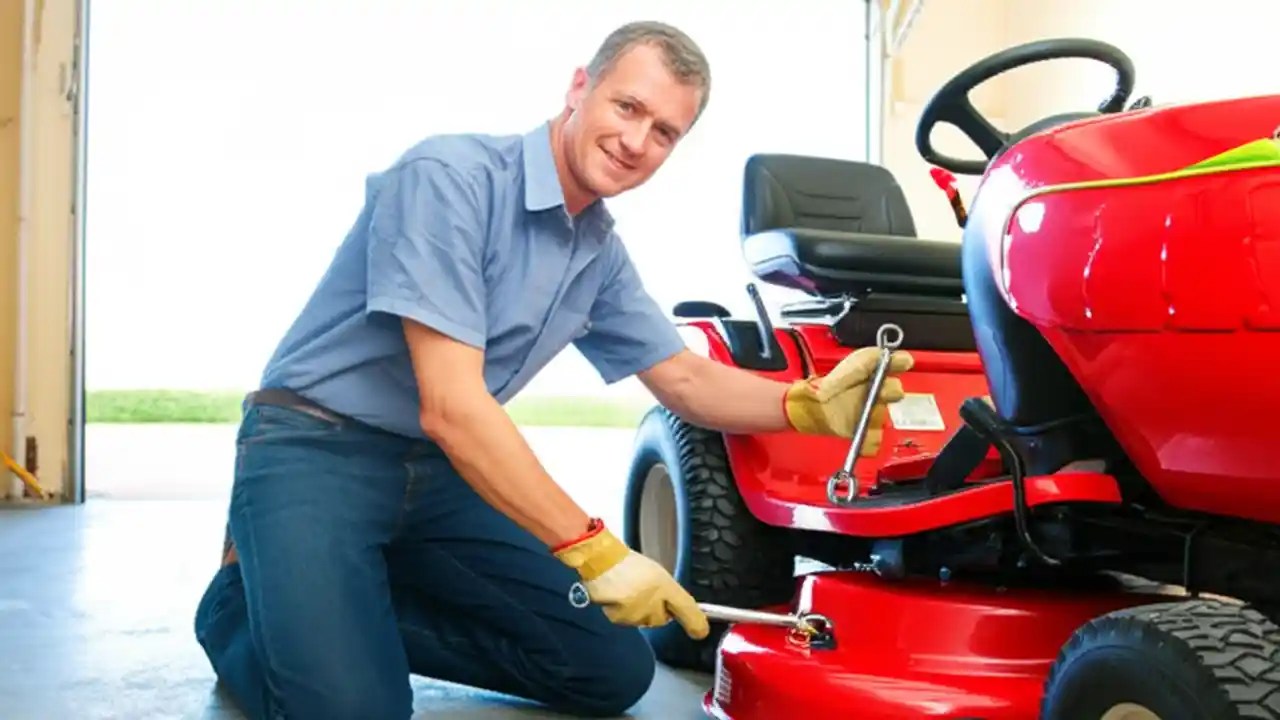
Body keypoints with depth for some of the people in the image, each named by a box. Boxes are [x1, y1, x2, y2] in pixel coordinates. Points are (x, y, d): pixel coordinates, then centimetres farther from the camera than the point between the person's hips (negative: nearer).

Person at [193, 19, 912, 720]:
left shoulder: (601, 251, 5)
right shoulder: (449, 177, -21)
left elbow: (685, 379, 11)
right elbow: (450, 406, -27)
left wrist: (806, 404, -9)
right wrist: (594, 550, -27)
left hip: (443, 471, 8)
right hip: (317, 453, -7)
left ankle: (358, 607, 9)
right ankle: (247, 601, 5)